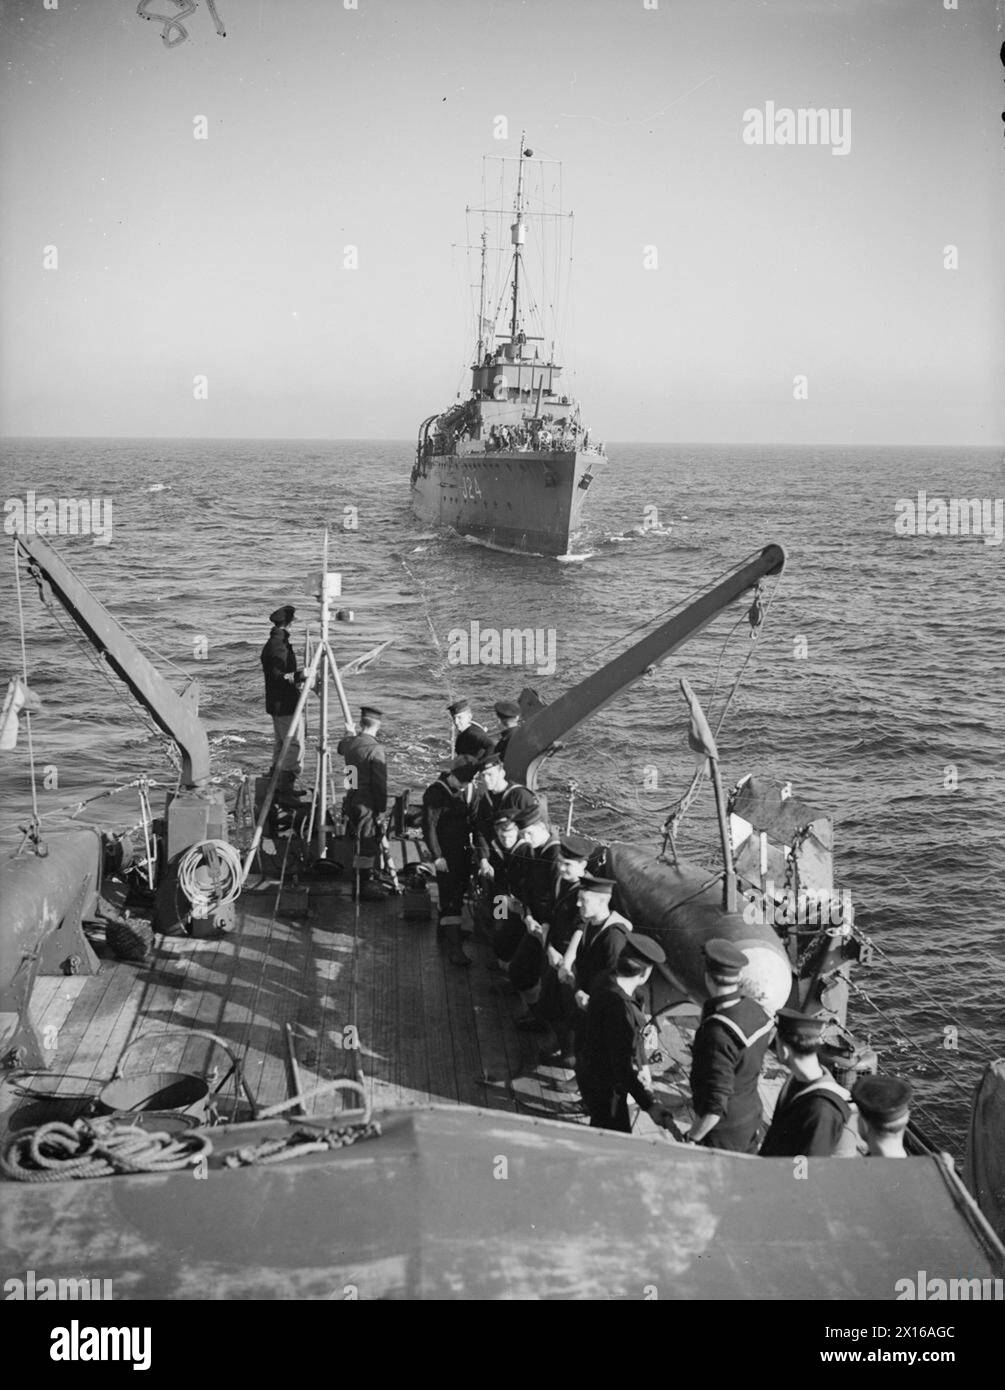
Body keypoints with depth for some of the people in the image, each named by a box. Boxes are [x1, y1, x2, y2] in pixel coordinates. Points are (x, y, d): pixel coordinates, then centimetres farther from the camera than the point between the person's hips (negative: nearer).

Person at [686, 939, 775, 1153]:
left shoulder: (718, 1034, -32)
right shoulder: (756, 1011, -7)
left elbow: (716, 1105, -30)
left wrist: (692, 1138, -18)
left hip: (725, 1127, -8)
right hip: (751, 1114, 8)